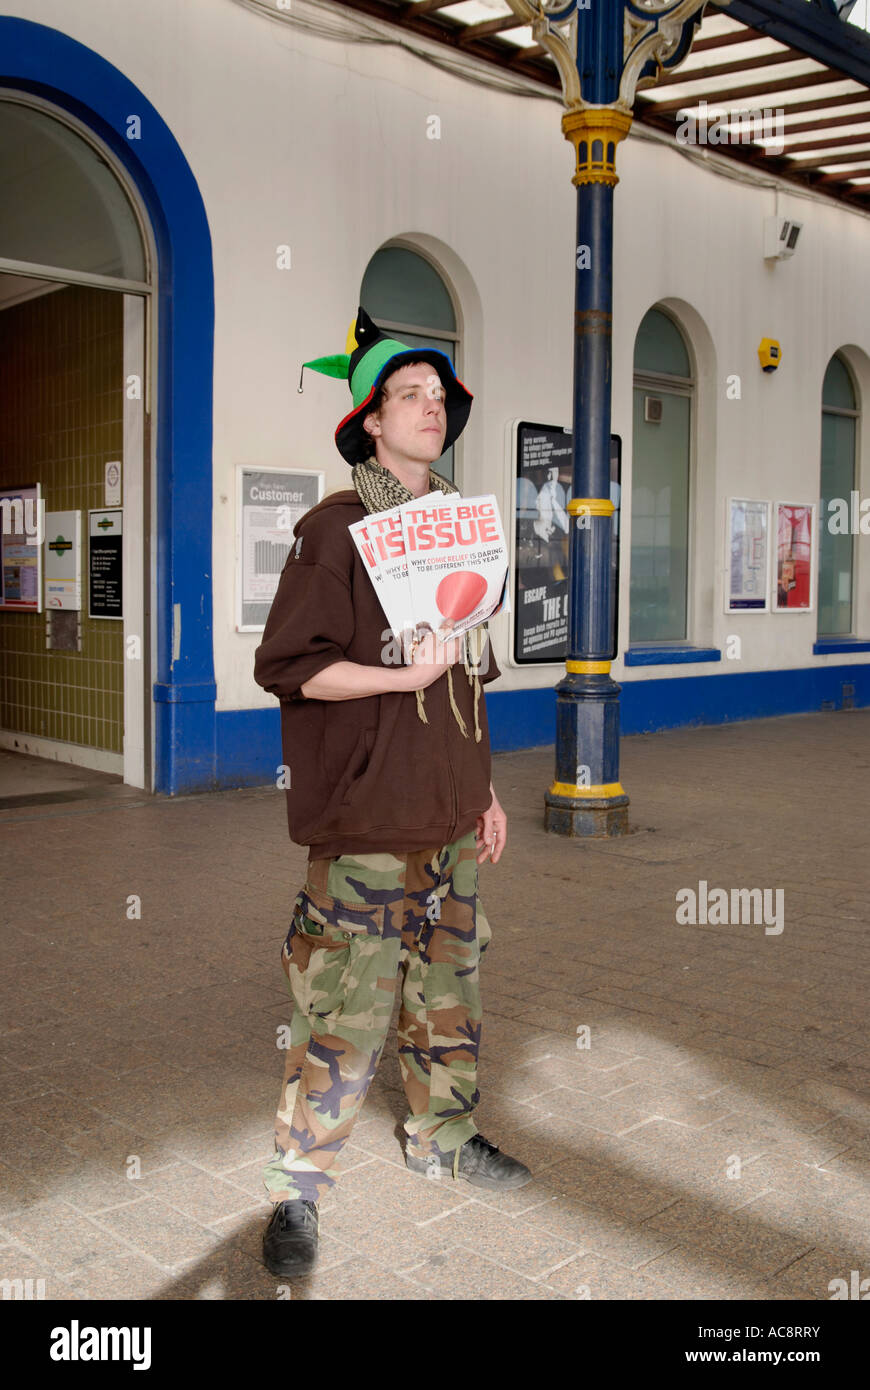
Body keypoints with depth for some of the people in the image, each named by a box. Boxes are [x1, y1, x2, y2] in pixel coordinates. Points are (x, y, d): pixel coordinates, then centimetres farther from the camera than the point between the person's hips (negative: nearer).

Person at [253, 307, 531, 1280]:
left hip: (451, 817, 7)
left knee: (450, 990, 16)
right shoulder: (334, 530, -7)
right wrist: (405, 675, -18)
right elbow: (283, 663, -12)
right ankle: (296, 1188, 14)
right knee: (346, 1011, -3)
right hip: (368, 821, -7)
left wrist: (486, 791, 19)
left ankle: (442, 1137, 36)